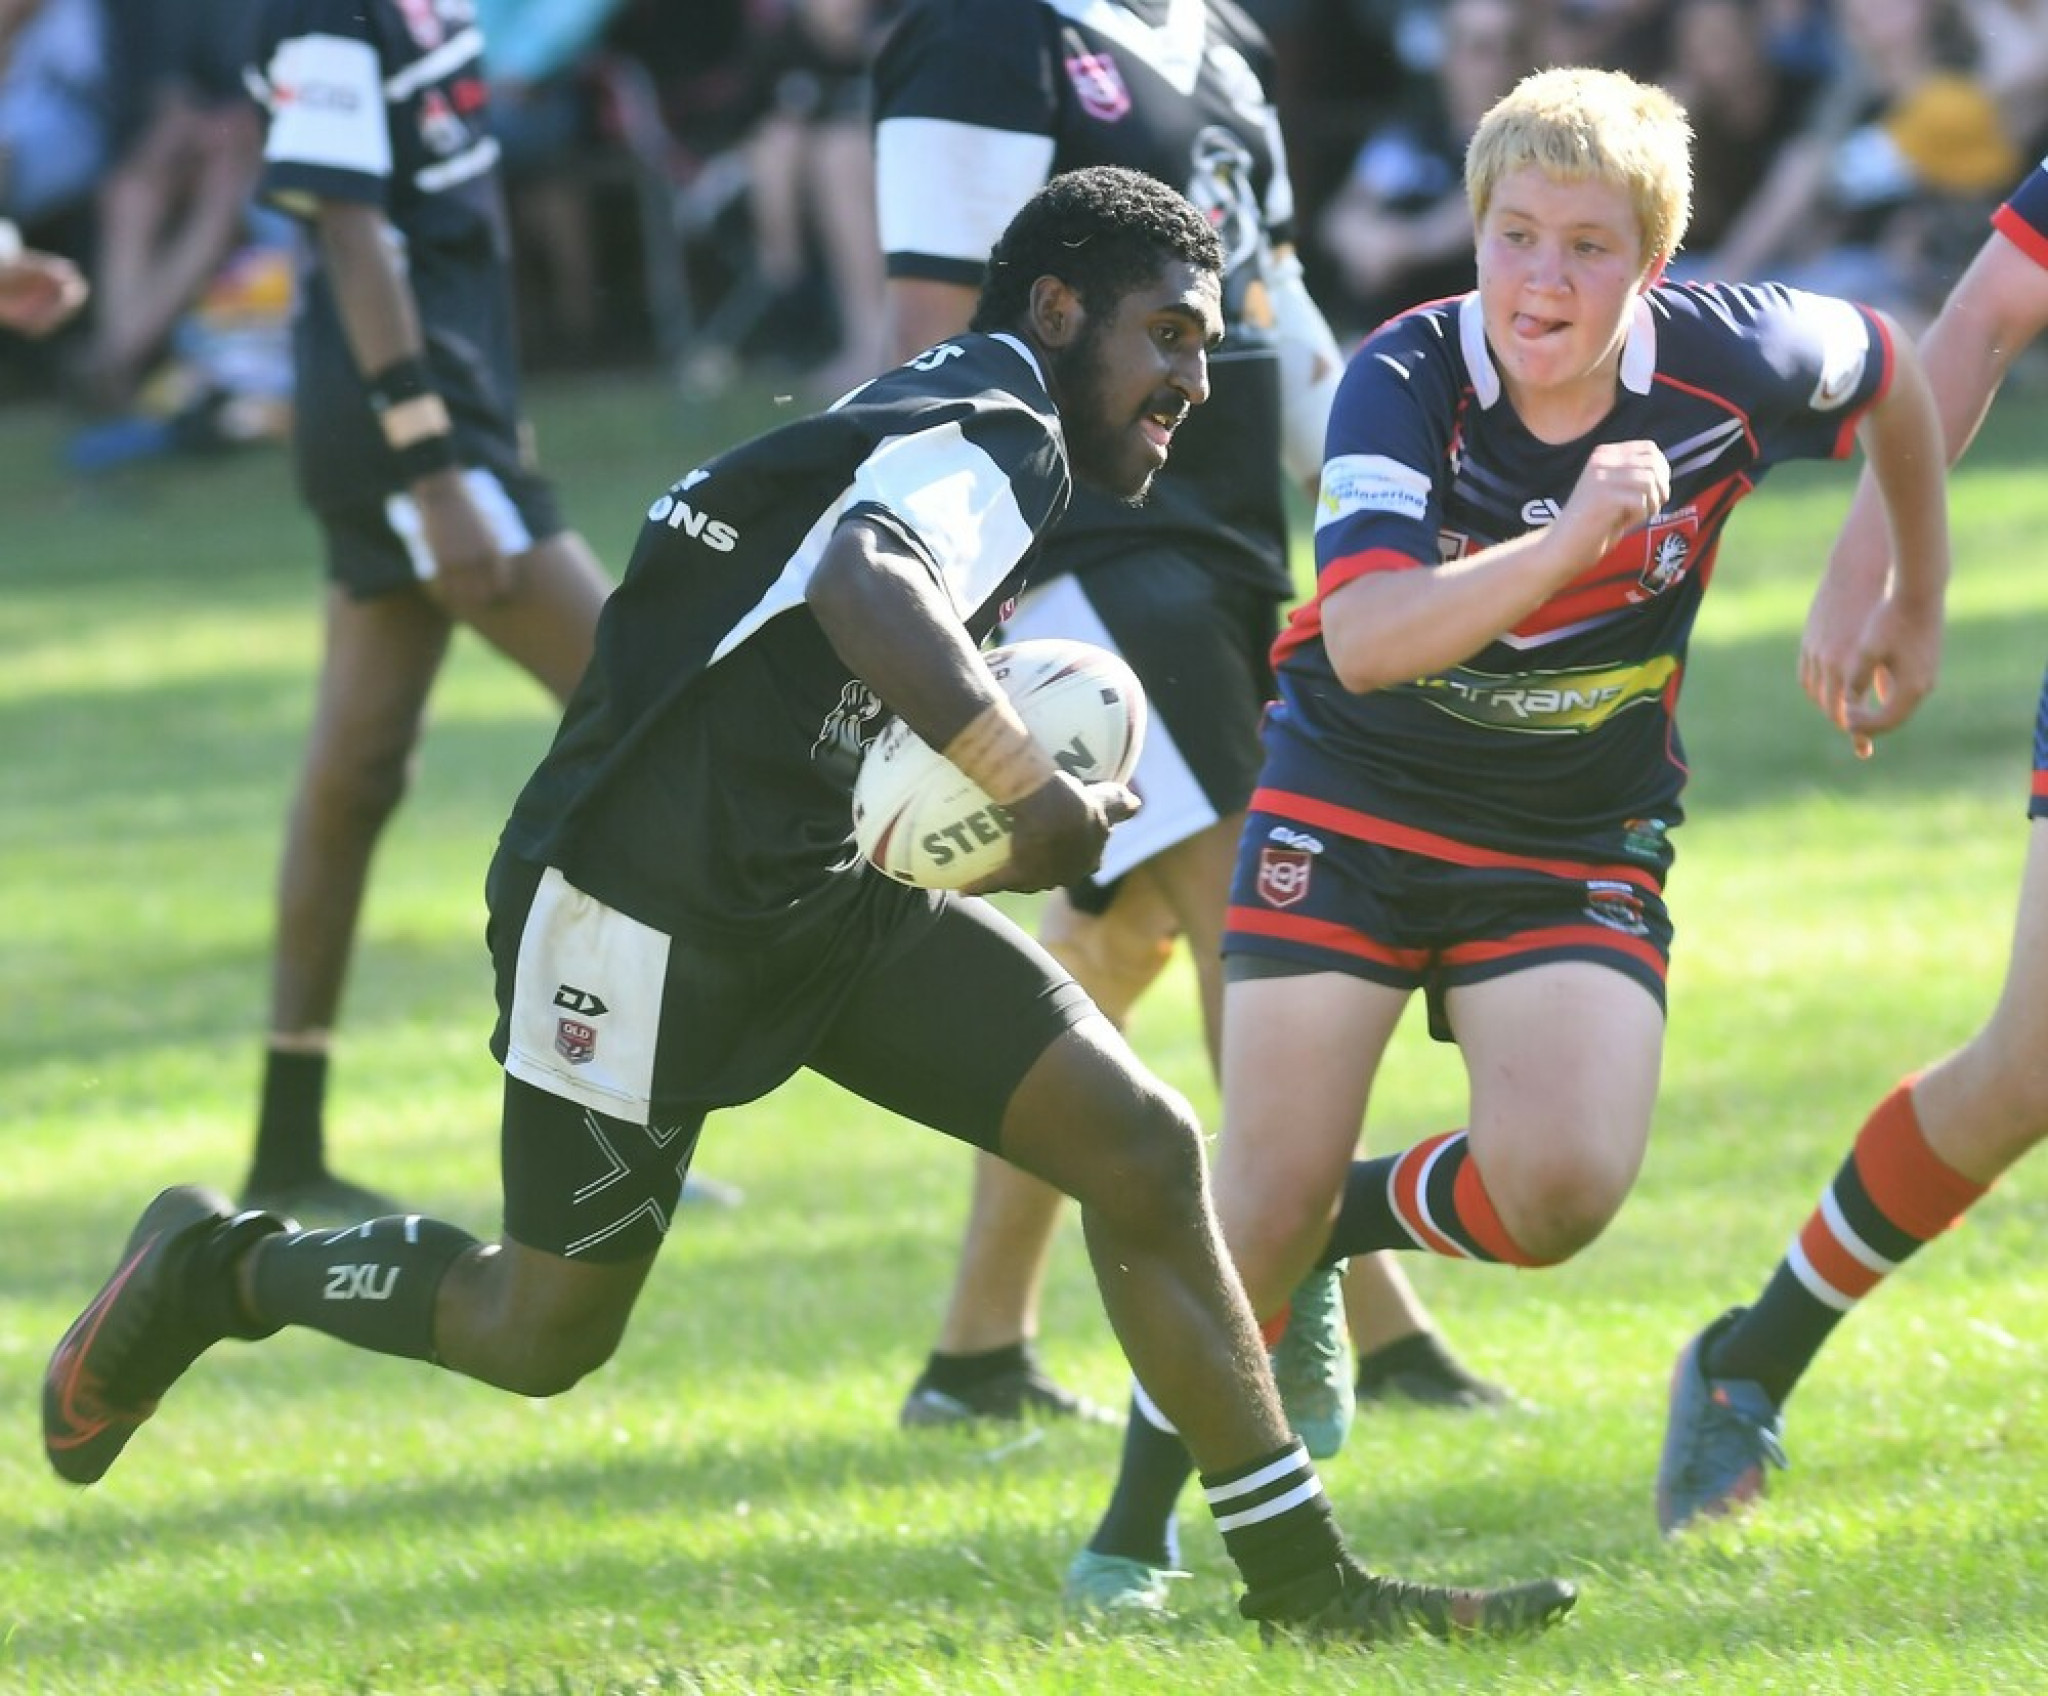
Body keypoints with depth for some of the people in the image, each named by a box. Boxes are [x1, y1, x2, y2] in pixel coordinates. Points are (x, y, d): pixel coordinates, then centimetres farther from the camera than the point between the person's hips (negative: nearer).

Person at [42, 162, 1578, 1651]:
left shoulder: (971, 426, 14)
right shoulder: (996, 436, -17)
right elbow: (863, 588, -38)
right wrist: (1038, 794, -34)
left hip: (809, 892, 10)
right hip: (639, 903, -10)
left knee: (1144, 1154, -4)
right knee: (545, 1334, 4)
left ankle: (1307, 1584, -1)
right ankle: (220, 1274, 30)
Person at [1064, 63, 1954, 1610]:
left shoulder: (1729, 362, -17)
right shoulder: (1406, 381, -24)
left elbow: (1889, 372, 8)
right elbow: (1363, 641, -38)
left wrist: (1914, 599, 18)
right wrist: (1569, 540, -50)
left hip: (1580, 847, 2)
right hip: (1355, 816, -2)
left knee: (1563, 1191, -19)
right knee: (1267, 1199, -7)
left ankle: (1347, 1228, 13)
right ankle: (1138, 1524, 14)